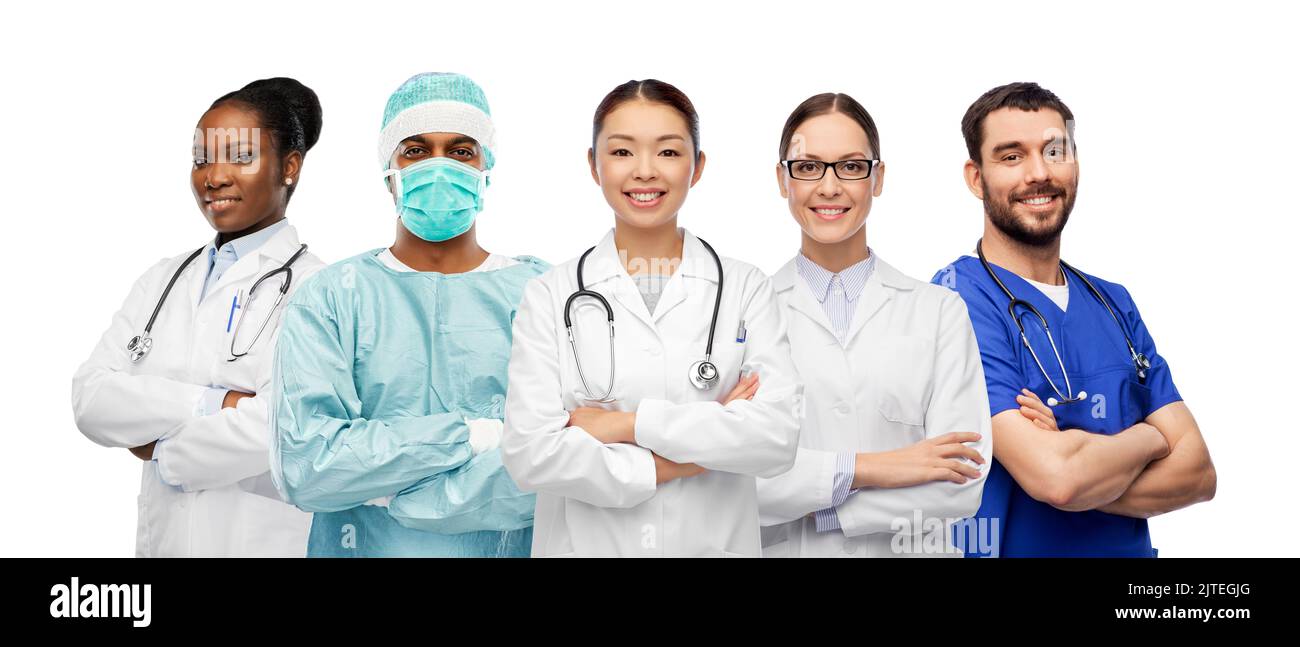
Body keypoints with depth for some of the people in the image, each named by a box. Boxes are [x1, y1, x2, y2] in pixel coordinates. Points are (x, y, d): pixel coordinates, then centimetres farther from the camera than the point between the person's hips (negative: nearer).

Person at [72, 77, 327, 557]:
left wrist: (159, 449, -10)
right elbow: (90, 400, -3)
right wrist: (212, 403, -18)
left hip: (265, 540, -5)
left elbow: (278, 428, -26)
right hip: (162, 538, 5)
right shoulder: (164, 280, 6)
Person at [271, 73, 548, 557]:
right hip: (359, 549, 0)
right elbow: (302, 466, -16)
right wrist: (474, 435, -19)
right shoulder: (329, 299, -4)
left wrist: (386, 491, -17)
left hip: (504, 547, 0)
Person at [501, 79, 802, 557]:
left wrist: (628, 423, -17)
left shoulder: (746, 289, -2)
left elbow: (778, 435, -14)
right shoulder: (550, 296, -3)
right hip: (585, 543, 0)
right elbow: (529, 453, -13)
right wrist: (668, 465, -16)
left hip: (714, 542, 1)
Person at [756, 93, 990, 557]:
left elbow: (962, 484, -12)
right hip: (781, 550, 0)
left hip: (908, 549, 1)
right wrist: (859, 469, -21)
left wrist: (809, 506, -15)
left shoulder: (940, 311, -2)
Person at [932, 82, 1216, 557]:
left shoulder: (1115, 304, 2)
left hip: (1127, 546, 6)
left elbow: (1197, 472, -5)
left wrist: (1070, 459, -21)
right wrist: (1147, 439, -9)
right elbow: (1056, 478, -28)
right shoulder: (955, 303, -19)